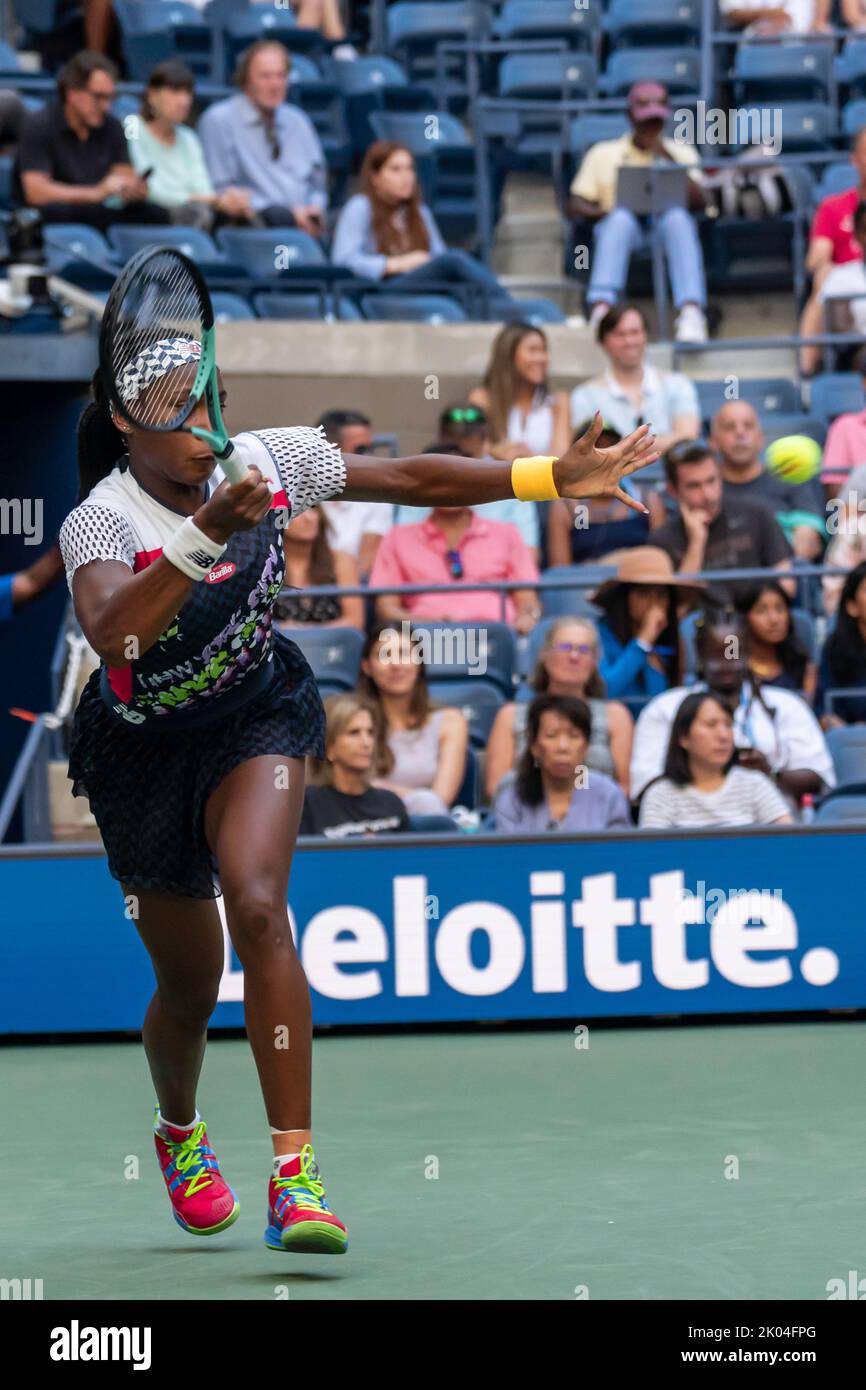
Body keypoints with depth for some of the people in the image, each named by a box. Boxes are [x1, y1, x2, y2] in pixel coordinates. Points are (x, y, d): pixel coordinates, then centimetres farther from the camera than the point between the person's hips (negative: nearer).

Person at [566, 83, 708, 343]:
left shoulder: (681, 151, 23)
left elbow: (698, 202, 7)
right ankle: (601, 309, -58)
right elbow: (575, 205, 9)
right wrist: (603, 213, -13)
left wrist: (668, 158, -2)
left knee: (677, 217, -36)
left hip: (667, 224, 1)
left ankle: (691, 312, -56)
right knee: (621, 218, -37)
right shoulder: (604, 153, 20)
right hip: (623, 225, -1)